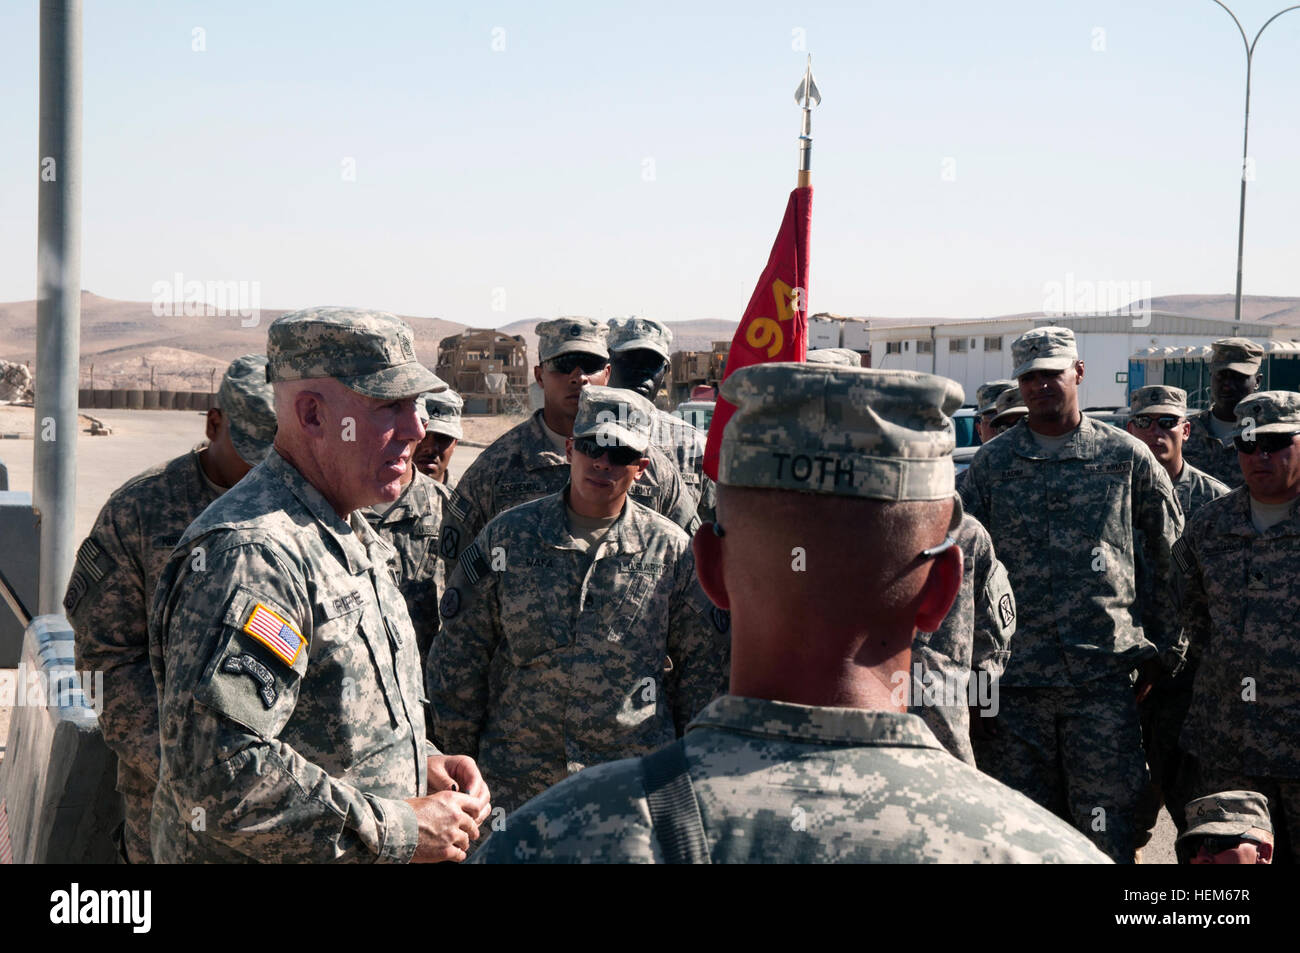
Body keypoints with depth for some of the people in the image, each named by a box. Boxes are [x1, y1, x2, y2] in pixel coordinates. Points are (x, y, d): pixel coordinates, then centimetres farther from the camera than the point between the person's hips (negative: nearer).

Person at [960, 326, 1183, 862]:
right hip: (1013, 680, 2)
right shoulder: (991, 463, 8)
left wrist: (1164, 651, 8)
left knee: (1109, 835, -1)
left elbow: (1169, 560, 11)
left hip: (1104, 680, -1)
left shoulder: (1127, 457, 6)